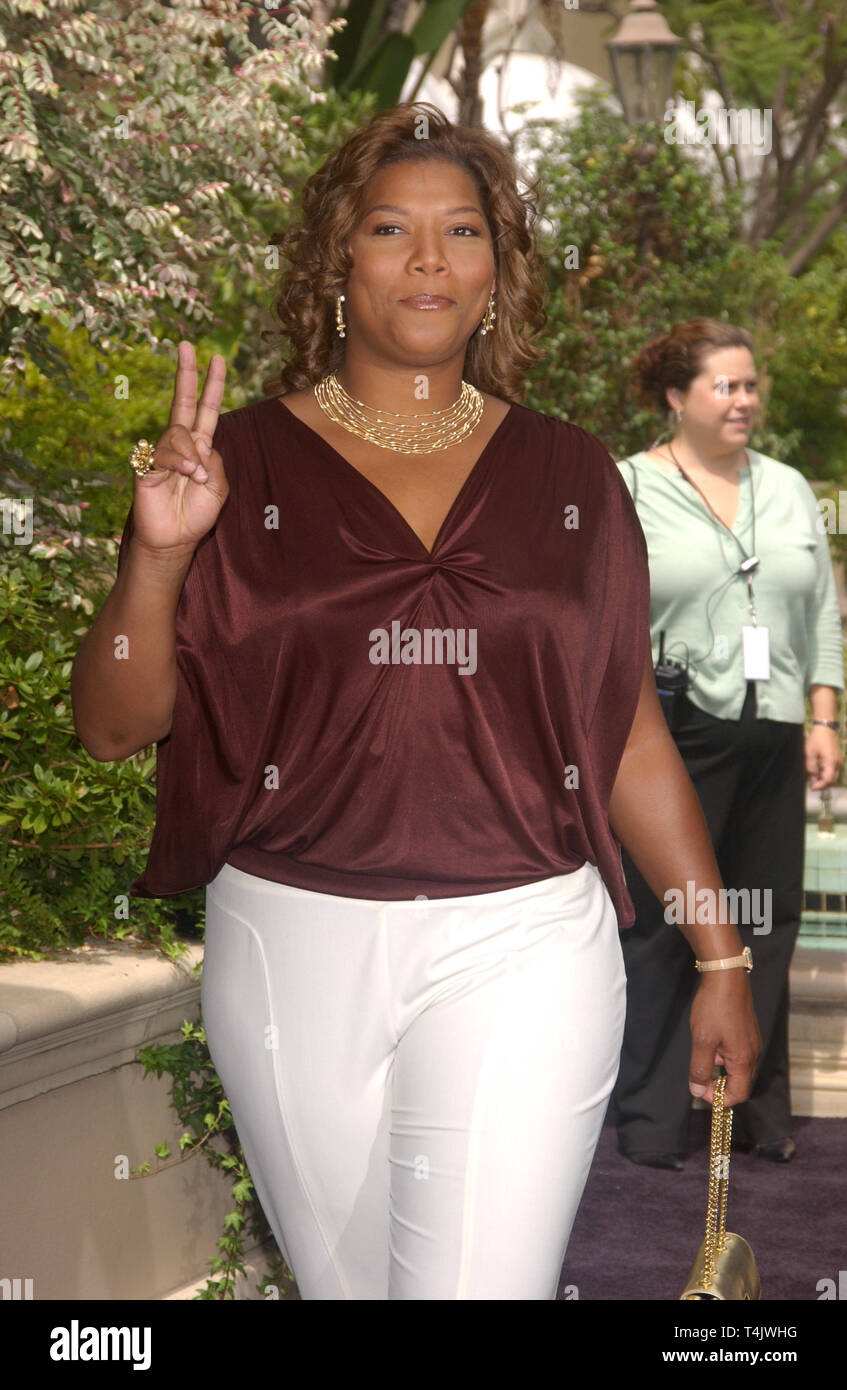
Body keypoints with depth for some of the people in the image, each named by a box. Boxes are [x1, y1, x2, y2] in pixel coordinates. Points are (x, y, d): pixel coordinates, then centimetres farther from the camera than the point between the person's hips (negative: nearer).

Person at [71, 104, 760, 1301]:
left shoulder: (567, 476, 6)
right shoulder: (246, 463, 1)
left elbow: (631, 735, 10)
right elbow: (115, 727, 0)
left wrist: (723, 956, 9)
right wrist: (158, 556, -17)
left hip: (521, 945, 0)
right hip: (295, 944, 0)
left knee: (485, 1280, -8)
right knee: (342, 1278, 16)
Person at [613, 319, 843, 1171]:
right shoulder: (626, 491, 2)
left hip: (770, 741, 5)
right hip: (670, 740, -4)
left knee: (764, 926, 6)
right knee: (659, 929, -2)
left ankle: (758, 1114, 17)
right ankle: (649, 1121, 6)